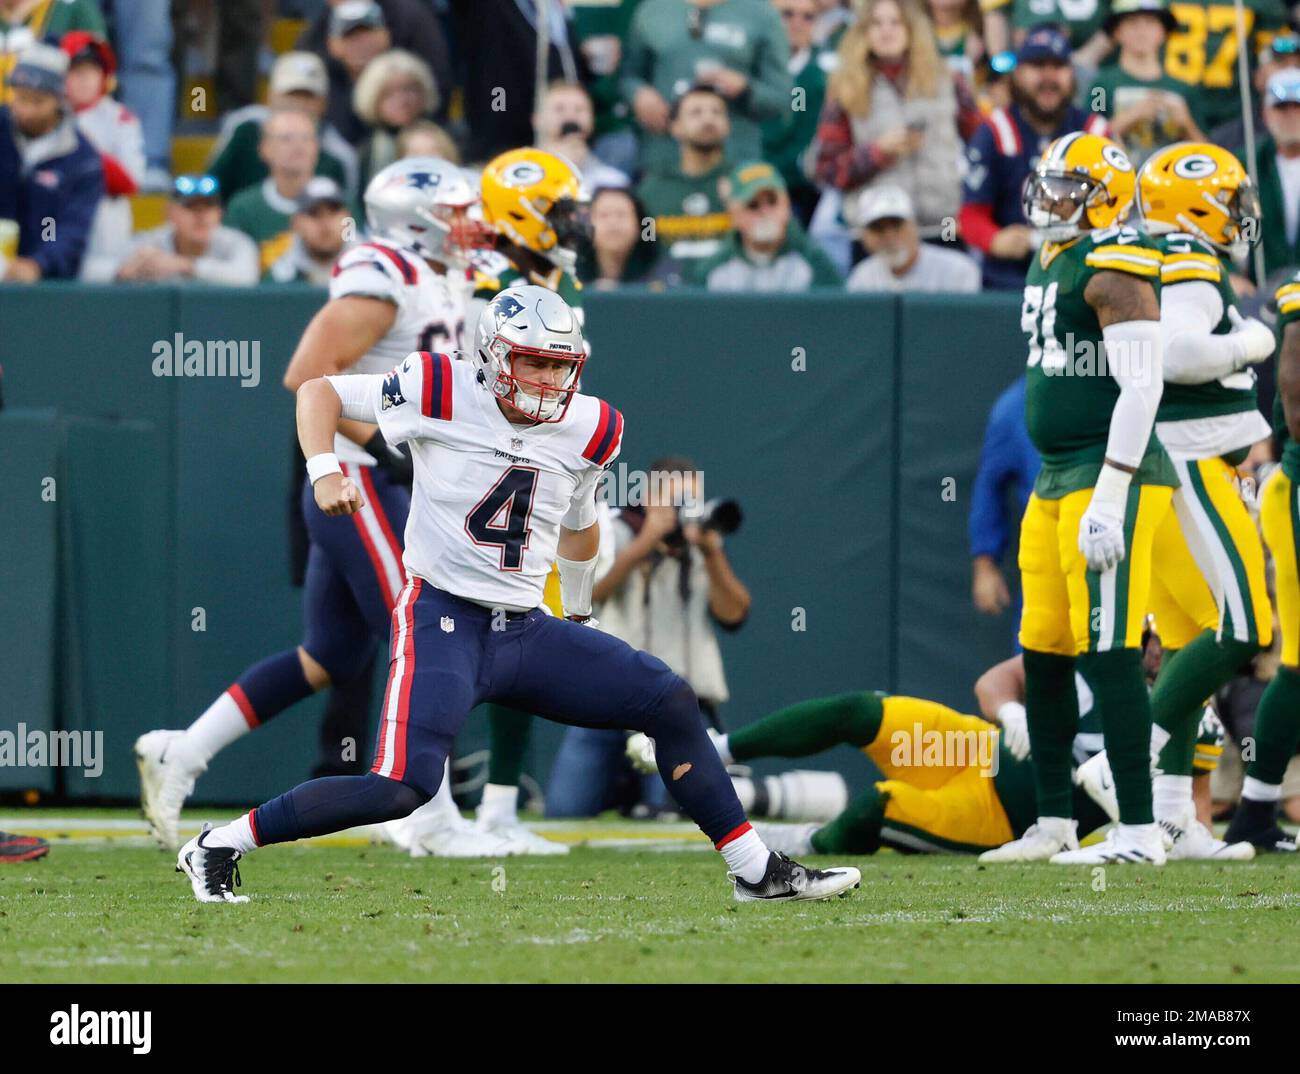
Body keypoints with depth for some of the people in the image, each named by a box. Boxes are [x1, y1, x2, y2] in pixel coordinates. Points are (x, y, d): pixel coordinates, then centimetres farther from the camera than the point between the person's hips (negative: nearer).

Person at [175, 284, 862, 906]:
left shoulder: (588, 430, 4)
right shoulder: (442, 395, -10)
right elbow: (320, 391, 1)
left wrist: (578, 617, 36)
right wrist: (324, 472, -16)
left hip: (528, 629, 6)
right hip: (444, 620, -6)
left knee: (670, 701, -1)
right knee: (404, 786, -23)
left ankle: (756, 871, 11)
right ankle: (217, 847, -11)